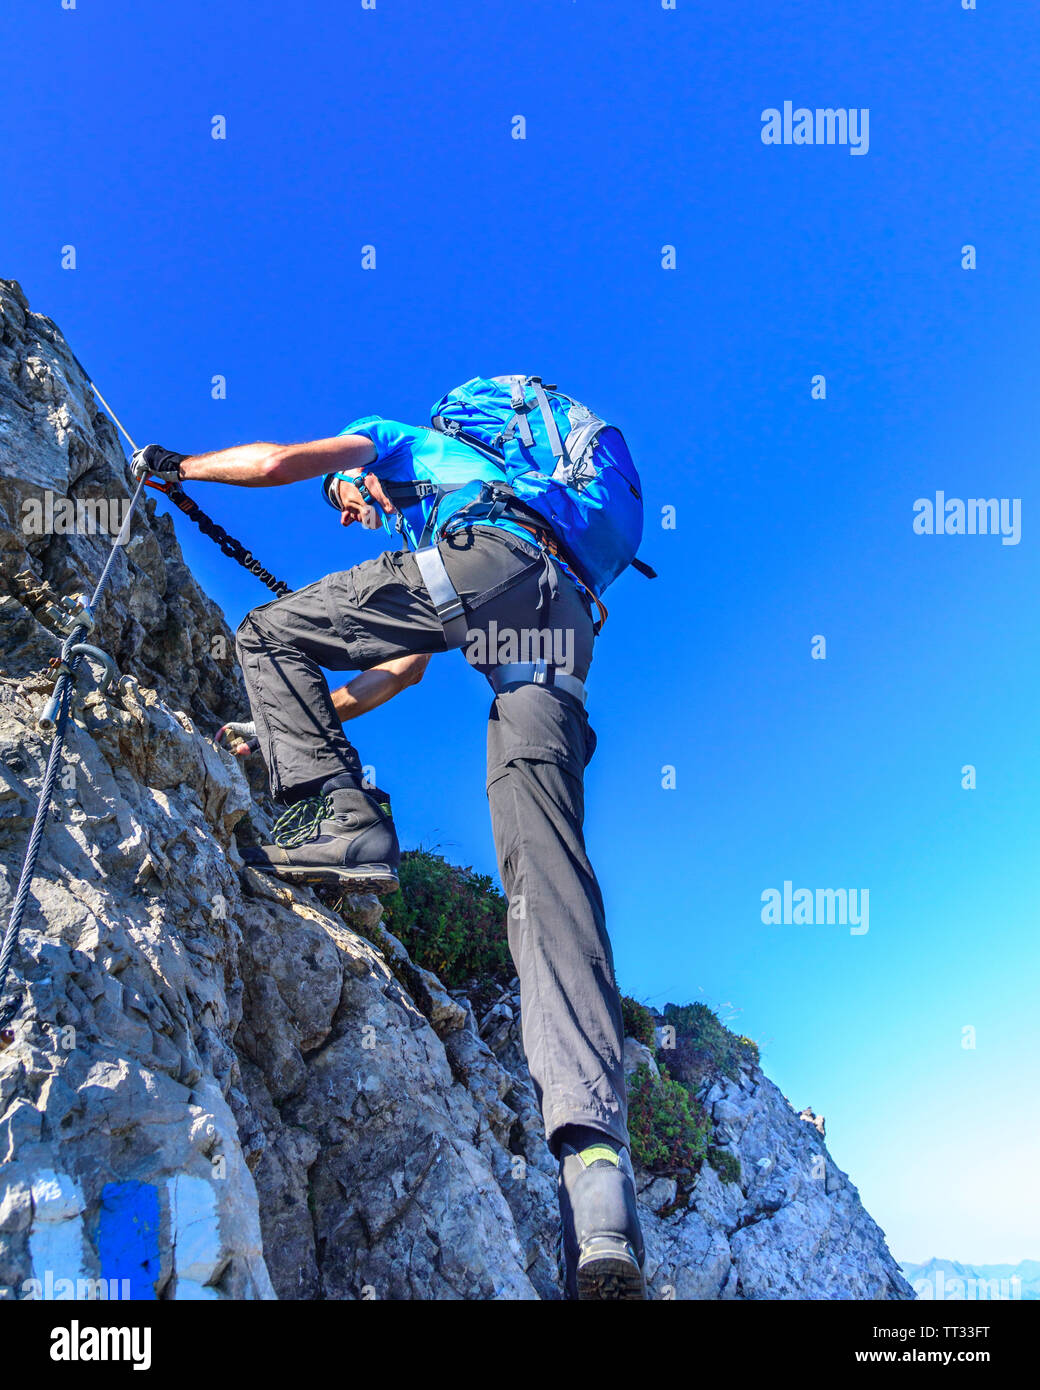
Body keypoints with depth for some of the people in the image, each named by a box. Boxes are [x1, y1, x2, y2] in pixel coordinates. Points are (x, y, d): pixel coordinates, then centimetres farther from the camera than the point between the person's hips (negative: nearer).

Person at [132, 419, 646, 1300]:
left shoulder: (392, 441, 30)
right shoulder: (441, 492, 48)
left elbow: (276, 461, 14)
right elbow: (404, 670, 45)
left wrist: (176, 465, 32)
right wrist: (301, 714, 50)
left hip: (484, 555, -6)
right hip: (563, 616, 7)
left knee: (268, 633, 10)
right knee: (548, 868, -12)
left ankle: (336, 811, -14)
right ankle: (594, 1145, -29)